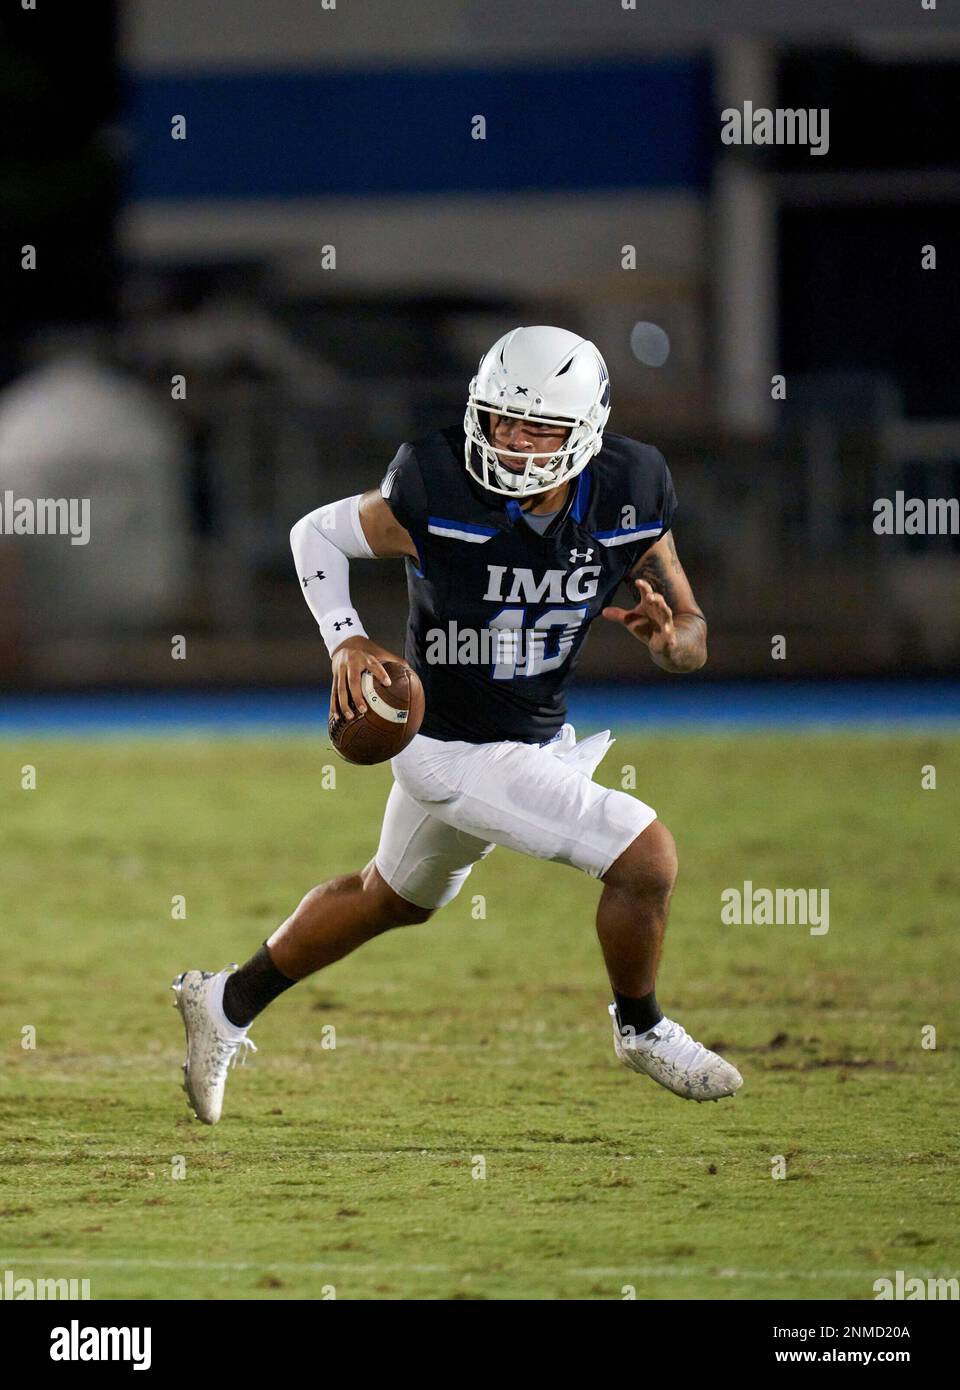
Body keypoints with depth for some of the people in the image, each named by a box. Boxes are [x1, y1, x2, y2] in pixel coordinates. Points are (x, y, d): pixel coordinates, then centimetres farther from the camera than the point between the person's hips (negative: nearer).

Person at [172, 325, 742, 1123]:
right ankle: (641, 1028, 15)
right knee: (646, 857, -12)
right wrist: (346, 644, -20)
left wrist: (668, 638, -26)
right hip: (458, 751, -7)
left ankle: (229, 1002, 42)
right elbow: (317, 534, -6)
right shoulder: (437, 500, -25)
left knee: (393, 898, 26)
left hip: (545, 735, 7)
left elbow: (695, 640, -3)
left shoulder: (627, 501, -12)